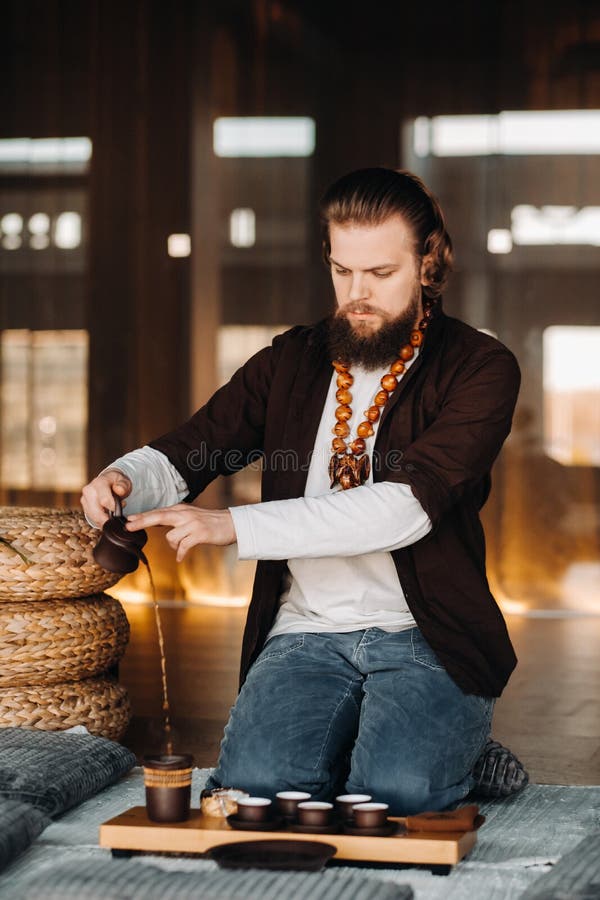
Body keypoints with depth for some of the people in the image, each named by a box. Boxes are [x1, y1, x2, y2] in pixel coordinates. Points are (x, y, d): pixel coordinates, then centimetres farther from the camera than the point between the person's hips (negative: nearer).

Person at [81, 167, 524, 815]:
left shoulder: (479, 368, -3)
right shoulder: (292, 362, 13)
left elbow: (407, 506, -17)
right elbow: (181, 457, 11)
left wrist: (234, 526, -25)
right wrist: (125, 480, -16)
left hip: (428, 639, -2)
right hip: (307, 632, 3)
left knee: (395, 789, -28)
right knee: (253, 780, -25)